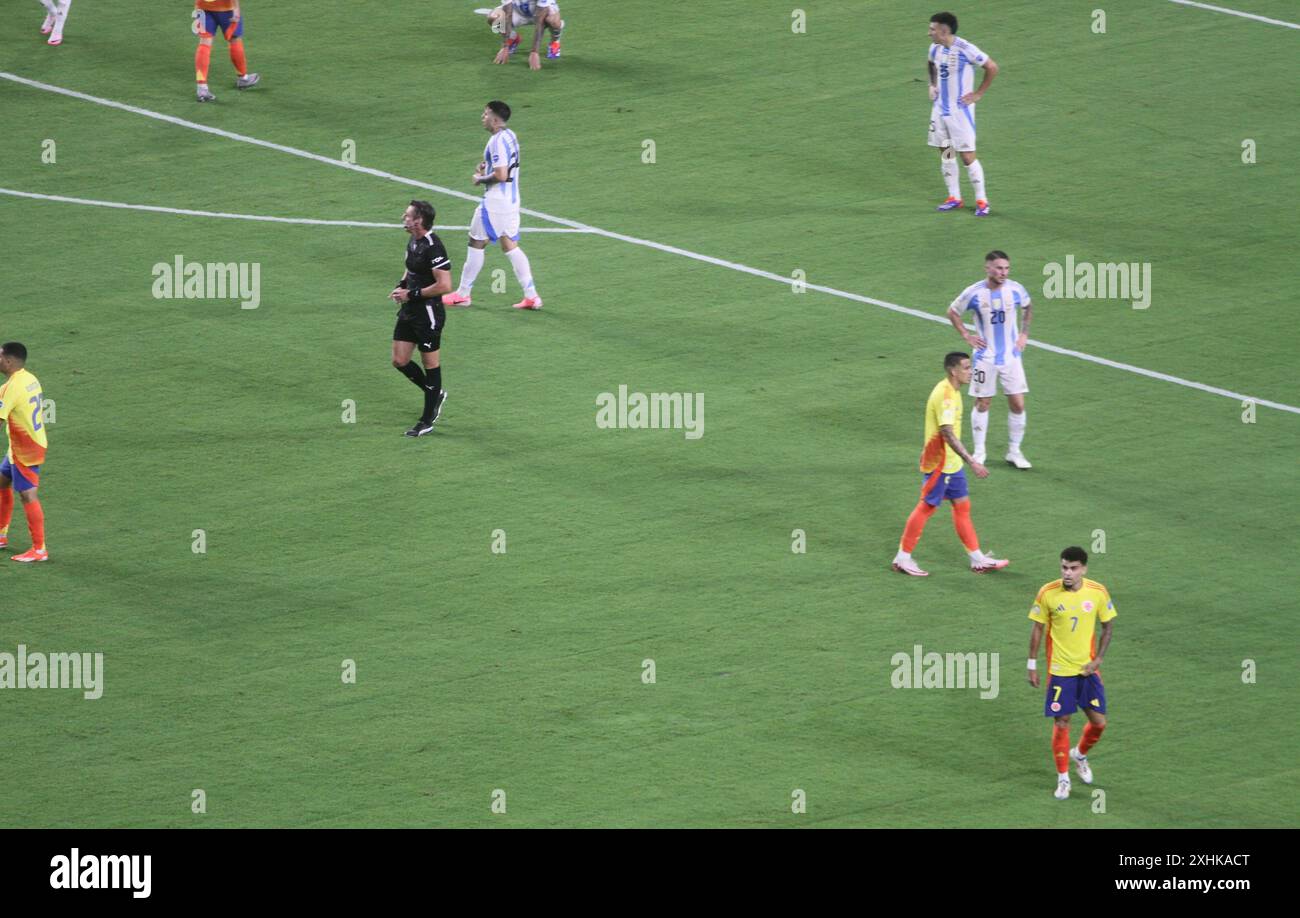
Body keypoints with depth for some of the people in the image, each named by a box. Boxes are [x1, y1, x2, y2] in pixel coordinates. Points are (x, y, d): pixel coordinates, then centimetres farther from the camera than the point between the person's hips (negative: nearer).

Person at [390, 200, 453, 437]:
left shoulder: (433, 247, -22)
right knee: (399, 361, 11)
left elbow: (444, 285, -26)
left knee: (430, 363, 4)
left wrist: (412, 294, -20)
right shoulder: (413, 243, 7)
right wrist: (401, 286, 5)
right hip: (409, 311, 9)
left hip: (428, 313, -9)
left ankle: (427, 421, 13)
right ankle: (435, 393, 32)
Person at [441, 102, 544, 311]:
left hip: (496, 202, -9)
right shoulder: (510, 136, 11)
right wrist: (486, 169, 10)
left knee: (476, 243, 2)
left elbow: (501, 175, -26)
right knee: (510, 246, 11)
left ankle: (462, 294, 11)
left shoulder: (498, 141, -20)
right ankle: (531, 296, 6)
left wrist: (480, 179, -10)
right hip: (511, 199, 9)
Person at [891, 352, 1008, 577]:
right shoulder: (945, 395, -24)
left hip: (951, 463, 10)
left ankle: (977, 559, 15)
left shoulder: (951, 391, 8)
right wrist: (972, 462, -32)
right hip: (940, 464, -10)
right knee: (927, 506, -1)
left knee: (962, 506, 11)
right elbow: (948, 434, -30)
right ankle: (903, 558, 9)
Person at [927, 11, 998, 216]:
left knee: (967, 157, -6)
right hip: (940, 109, 7)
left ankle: (981, 201, 4)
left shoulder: (965, 50, -21)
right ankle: (954, 198, 22)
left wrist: (979, 94, -11)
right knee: (945, 154, 10)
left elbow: (992, 67, -14)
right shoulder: (935, 49, 2)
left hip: (960, 111, -7)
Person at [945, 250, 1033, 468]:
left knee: (1017, 404, -1)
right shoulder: (974, 293, -14)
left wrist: (1024, 333, 8)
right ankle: (979, 453, 17)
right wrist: (966, 336, -3)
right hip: (985, 358, -2)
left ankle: (1014, 451, 13)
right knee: (982, 404, 6)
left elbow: (1028, 306, 15)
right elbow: (952, 312, 3)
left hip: (1011, 356, 2)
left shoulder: (1015, 290, -9)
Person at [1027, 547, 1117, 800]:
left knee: (1098, 722, 4)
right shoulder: (1047, 593, -12)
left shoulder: (1097, 592, -9)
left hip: (1088, 669, 2)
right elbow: (1037, 629, -2)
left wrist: (1098, 659, -6)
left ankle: (1080, 755, 35)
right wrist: (1032, 665, -1)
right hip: (1059, 670, -2)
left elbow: (1108, 626, 3)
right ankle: (1063, 778, 16)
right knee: (1061, 723, 0)